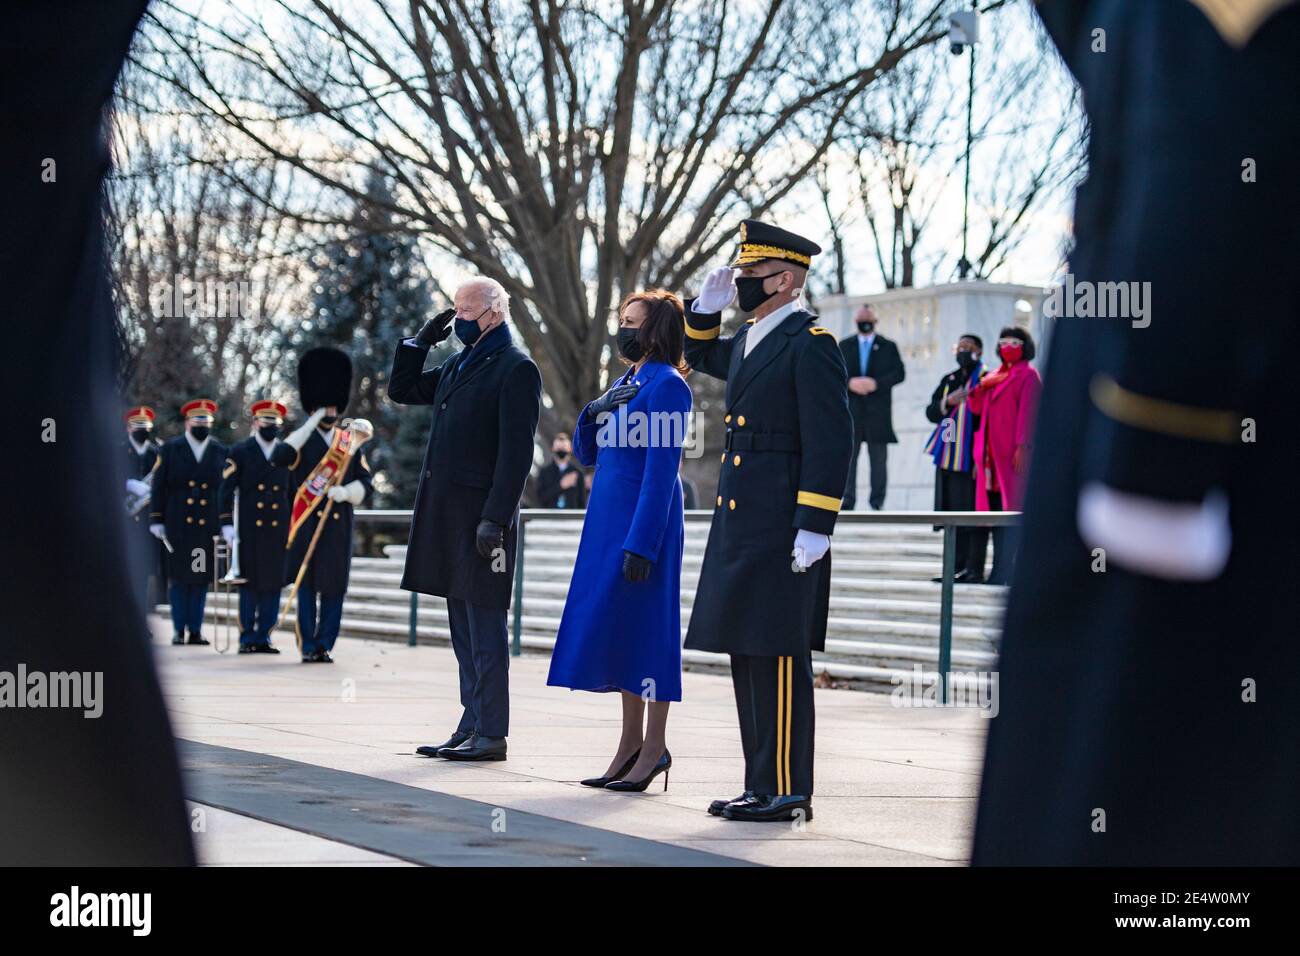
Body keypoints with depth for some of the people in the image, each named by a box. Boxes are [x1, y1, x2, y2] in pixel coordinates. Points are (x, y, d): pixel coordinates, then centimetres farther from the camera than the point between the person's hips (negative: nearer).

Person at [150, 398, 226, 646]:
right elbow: (159, 487, 4)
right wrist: (156, 520, -1)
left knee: (201, 578, 3)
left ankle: (196, 630, 9)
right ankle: (179, 630, 7)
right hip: (178, 526, -1)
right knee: (178, 577, 0)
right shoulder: (171, 449, 5)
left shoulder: (221, 452, 9)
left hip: (208, 526, 1)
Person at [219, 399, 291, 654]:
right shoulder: (240, 451, 2)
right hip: (250, 529, -3)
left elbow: (293, 491, 15)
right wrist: (227, 523, -9)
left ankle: (263, 637, 9)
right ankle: (247, 638, 6)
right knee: (249, 583, 0)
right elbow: (227, 489, -2)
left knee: (273, 584, 2)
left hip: (279, 529, 3)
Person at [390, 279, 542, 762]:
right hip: (447, 513, 9)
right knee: (464, 630, 11)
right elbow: (402, 390, 28)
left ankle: (491, 734, -2)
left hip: (482, 513, -9)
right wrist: (421, 340, 15)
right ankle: (472, 727, 17)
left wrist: (495, 519, -20)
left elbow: (516, 451, -15)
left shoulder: (516, 369, -9)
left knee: (484, 629, -5)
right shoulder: (458, 364, 17)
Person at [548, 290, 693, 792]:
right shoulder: (623, 383, 16)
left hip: (642, 524, -9)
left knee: (642, 628, -6)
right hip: (607, 521, 9)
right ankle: (631, 744, 16)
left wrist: (641, 544, -20)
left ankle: (654, 748, -1)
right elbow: (589, 455, 20)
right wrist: (592, 414, -1)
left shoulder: (667, 385, -11)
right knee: (617, 630, 10)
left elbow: (661, 471, -16)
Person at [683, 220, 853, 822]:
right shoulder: (748, 341, 16)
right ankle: (762, 785, 16)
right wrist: (708, 304, 19)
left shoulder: (811, 344, -11)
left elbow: (830, 441, -17)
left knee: (777, 657, -8)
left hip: (782, 529, -9)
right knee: (747, 654, 11)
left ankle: (788, 792, -4)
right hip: (739, 524, 9)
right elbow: (700, 354, 38)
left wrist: (814, 529, -21)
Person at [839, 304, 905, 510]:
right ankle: (847, 502, 2)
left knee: (878, 459, 1)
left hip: (878, 412, -1)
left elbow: (899, 373, 0)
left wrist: (876, 383, -15)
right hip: (850, 410, 1)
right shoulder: (844, 346, 14)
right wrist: (850, 383, -13)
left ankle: (877, 502, 4)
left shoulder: (888, 346, 9)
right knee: (847, 456, -1)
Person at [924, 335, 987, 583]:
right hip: (949, 457, 7)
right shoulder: (948, 380, 18)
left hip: (972, 457, -7)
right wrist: (948, 402, -8)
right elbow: (931, 412, 12)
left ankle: (974, 569, -5)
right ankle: (958, 567, 15)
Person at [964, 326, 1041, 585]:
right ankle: (999, 570, 9)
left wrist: (1023, 447, -17)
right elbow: (977, 408, 18)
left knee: (1010, 508, -7)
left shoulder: (1028, 375, 0)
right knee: (994, 507, 5)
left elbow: (1028, 412, -9)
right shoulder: (994, 376, 21)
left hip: (1012, 453, -7)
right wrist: (979, 388, -2)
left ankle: (1004, 571, -8)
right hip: (991, 452, 7)